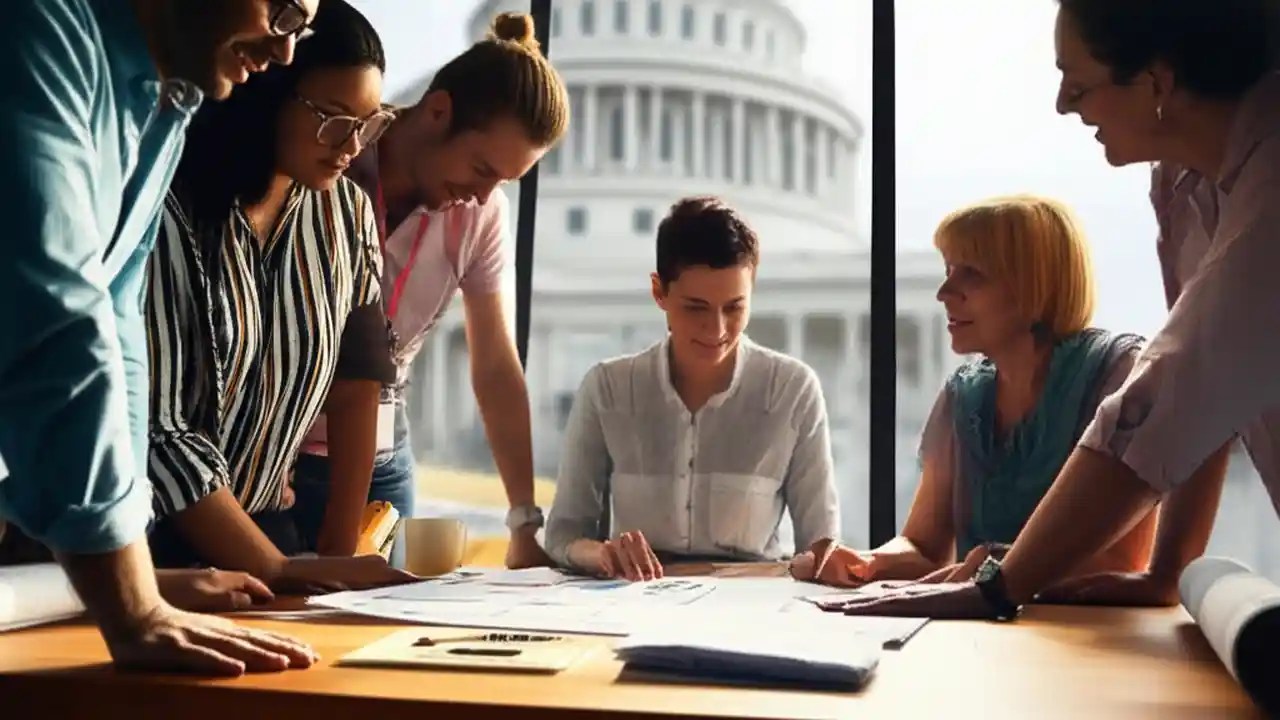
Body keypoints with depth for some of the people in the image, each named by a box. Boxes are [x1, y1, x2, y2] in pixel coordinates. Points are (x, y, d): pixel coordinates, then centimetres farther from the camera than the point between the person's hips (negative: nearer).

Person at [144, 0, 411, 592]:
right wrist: (279, 570, -17)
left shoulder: (347, 214, 1)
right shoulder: (168, 216, -16)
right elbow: (152, 428, -17)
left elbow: (355, 385, 5)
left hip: (266, 530, 4)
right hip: (147, 542, -4)